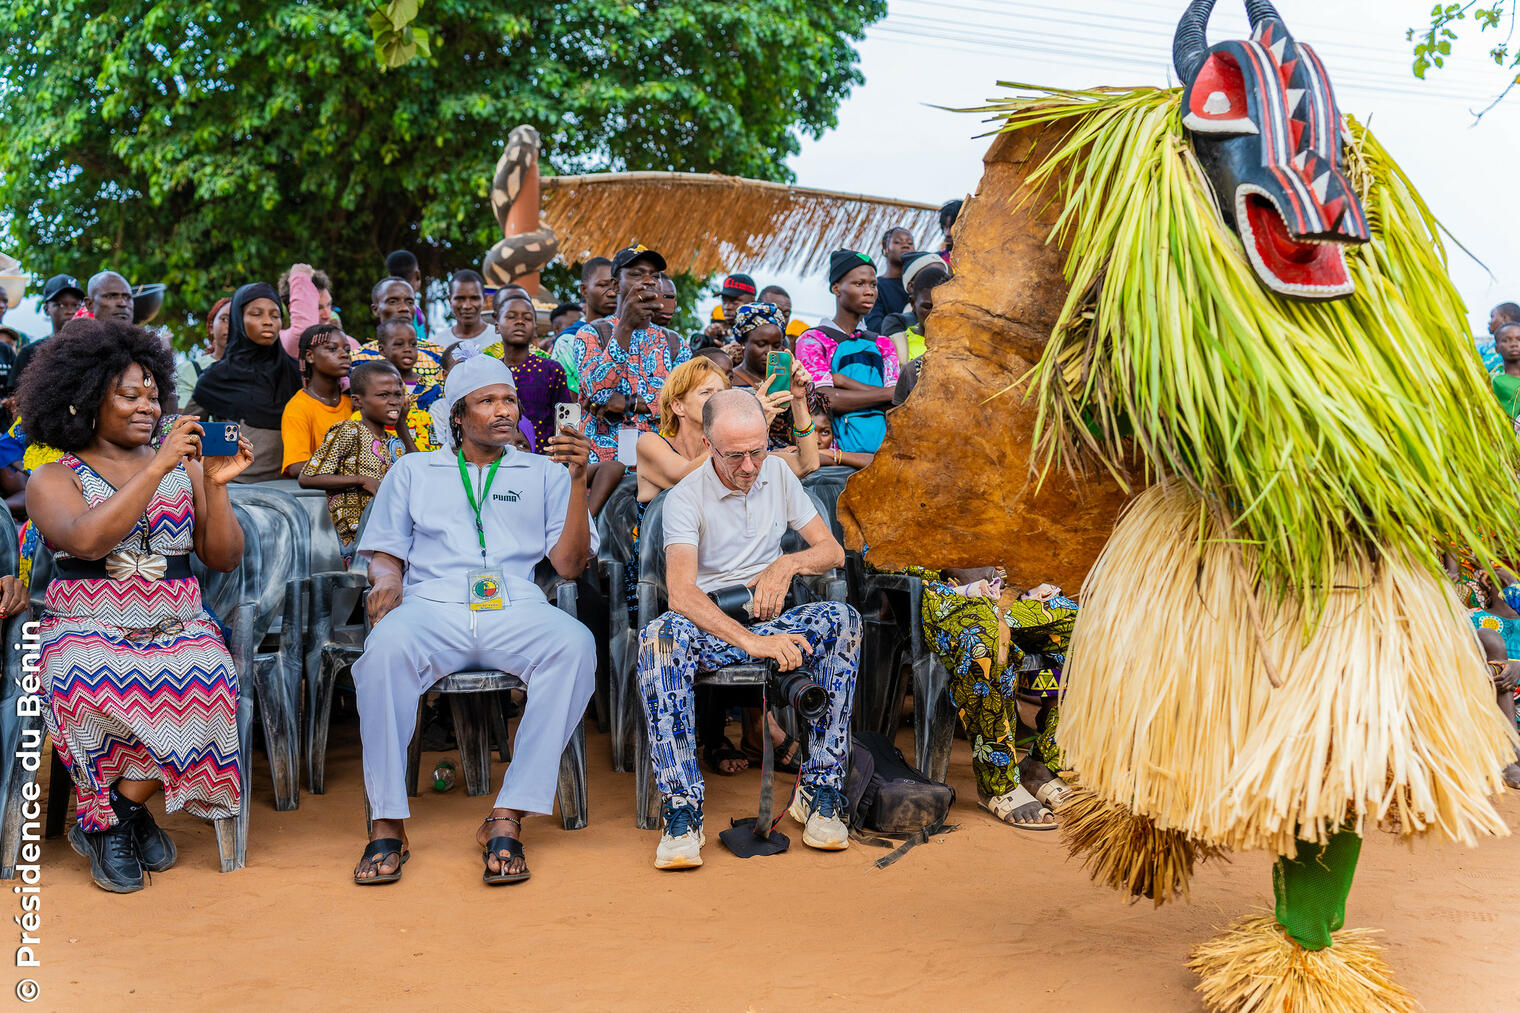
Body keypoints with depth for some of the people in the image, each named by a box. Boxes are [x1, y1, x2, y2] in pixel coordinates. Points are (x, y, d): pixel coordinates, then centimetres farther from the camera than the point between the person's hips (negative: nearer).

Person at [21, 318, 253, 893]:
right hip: (87, 630, -2)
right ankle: (125, 816, -9)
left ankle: (111, 816, -8)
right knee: (87, 684, -36)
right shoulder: (54, 479, 6)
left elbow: (224, 559, 9)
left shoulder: (183, 468, 15)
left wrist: (215, 483, -5)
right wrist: (157, 468, -20)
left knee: (206, 682, -31)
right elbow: (86, 539, -17)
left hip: (177, 626, 2)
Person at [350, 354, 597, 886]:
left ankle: (507, 818, -32)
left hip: (516, 608, 0)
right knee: (386, 644, -36)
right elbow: (384, 552, 21)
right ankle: (387, 823, -27)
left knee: (575, 644, -34)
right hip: (433, 606, 0)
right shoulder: (413, 470, 25)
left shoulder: (543, 472, 23)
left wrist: (578, 481, 0)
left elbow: (569, 564, 12)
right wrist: (387, 579, -4)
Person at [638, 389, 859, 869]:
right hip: (709, 627, -3)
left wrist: (787, 563, -12)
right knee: (660, 637, -38)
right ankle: (682, 813, -35)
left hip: (770, 622, 3)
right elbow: (681, 594, -22)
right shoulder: (685, 497, -7)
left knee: (841, 620, -28)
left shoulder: (778, 475, 8)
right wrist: (750, 641, -34)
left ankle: (820, 792, -25)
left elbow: (833, 551, 11)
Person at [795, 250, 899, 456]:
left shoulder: (882, 344, 22)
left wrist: (843, 381, -3)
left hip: (883, 446, 4)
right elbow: (827, 400, -8)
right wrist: (888, 394, -3)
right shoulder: (812, 340, 7)